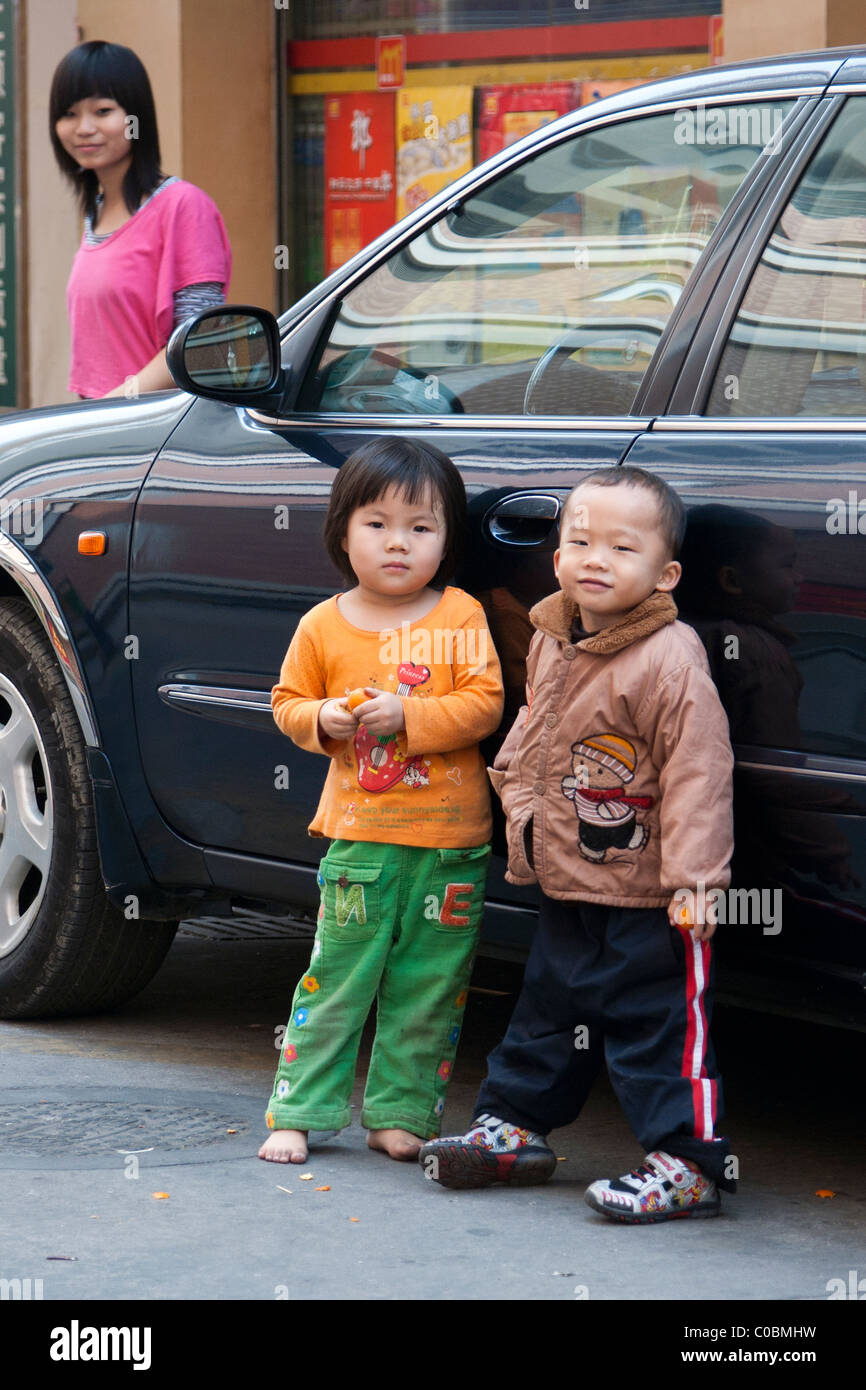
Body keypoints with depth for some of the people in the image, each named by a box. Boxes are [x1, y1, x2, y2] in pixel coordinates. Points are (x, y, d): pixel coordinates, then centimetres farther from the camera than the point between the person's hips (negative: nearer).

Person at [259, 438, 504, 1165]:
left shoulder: (460, 616, -1)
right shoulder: (323, 626, 3)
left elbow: (486, 703, -7)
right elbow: (288, 701, 12)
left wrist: (408, 715, -18)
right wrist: (322, 719, -9)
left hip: (451, 840, 0)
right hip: (360, 836, 0)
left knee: (430, 986, 6)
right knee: (336, 977, 2)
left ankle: (402, 1113, 16)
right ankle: (298, 1111, 9)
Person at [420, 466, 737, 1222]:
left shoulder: (671, 659, -19)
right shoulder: (549, 644, 6)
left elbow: (697, 770, -21)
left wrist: (694, 874, -24)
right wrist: (523, 808, 12)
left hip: (647, 900, -8)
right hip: (566, 885, 8)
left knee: (656, 1023, -3)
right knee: (547, 1010, 20)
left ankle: (687, 1160, 4)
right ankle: (514, 1128, 32)